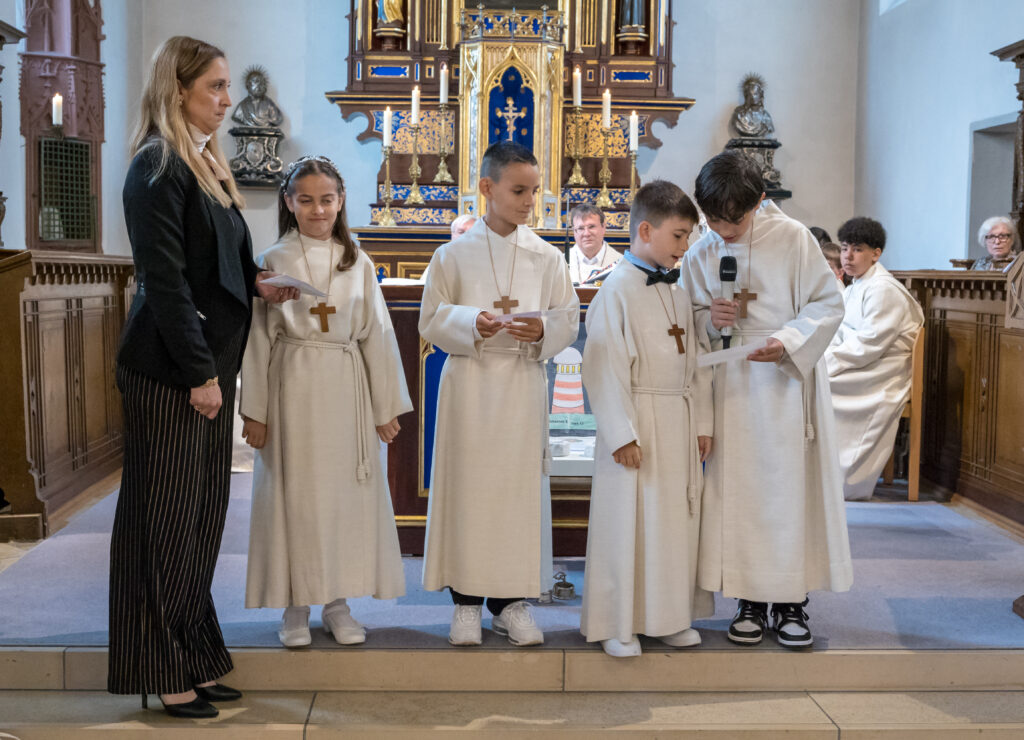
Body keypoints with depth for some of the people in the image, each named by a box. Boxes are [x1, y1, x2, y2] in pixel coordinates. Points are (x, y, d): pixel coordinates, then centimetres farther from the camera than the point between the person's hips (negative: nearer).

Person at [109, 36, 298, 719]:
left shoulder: (206, 163, 15)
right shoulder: (158, 167, -12)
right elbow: (165, 280, -18)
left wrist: (255, 285, 6)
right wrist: (199, 373, -18)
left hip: (209, 364, 9)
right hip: (170, 371, -9)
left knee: (202, 516, 13)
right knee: (167, 517, 0)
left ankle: (193, 659, 24)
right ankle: (165, 674, 10)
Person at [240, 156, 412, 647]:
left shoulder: (358, 265, 8)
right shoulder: (273, 262, 2)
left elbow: (376, 334, 9)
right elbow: (258, 339, 1)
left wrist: (386, 406, 6)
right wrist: (254, 411, -3)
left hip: (346, 391, 2)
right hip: (292, 390, -2)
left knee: (346, 494, 5)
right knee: (294, 495, 2)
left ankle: (338, 604, 17)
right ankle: (295, 607, 13)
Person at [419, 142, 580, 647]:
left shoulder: (545, 257, 6)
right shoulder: (453, 255, 2)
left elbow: (569, 319, 5)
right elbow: (431, 321, 1)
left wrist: (542, 330, -16)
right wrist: (473, 322, -17)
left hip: (524, 384, 1)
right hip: (469, 383, -1)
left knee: (520, 486, 3)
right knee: (467, 486, 1)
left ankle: (510, 601, 15)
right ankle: (466, 600, 14)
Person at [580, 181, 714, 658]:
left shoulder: (679, 290, 10)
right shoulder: (618, 289, -11)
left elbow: (697, 360, 15)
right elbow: (605, 367, -15)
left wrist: (702, 423, 12)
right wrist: (622, 434, -18)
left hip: (680, 421, 7)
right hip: (638, 421, -7)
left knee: (678, 519, 11)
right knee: (628, 522, 0)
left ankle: (670, 617, 24)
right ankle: (617, 625, 11)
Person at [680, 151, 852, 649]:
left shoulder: (793, 239, -4)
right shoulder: (700, 255, 6)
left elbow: (828, 303, -4)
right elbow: (690, 317, 12)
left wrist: (788, 341, -19)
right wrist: (711, 318, -11)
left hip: (787, 381, -2)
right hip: (731, 387, 3)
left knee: (791, 487, 0)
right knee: (736, 490, 3)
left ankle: (791, 604, 11)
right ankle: (750, 601, 14)